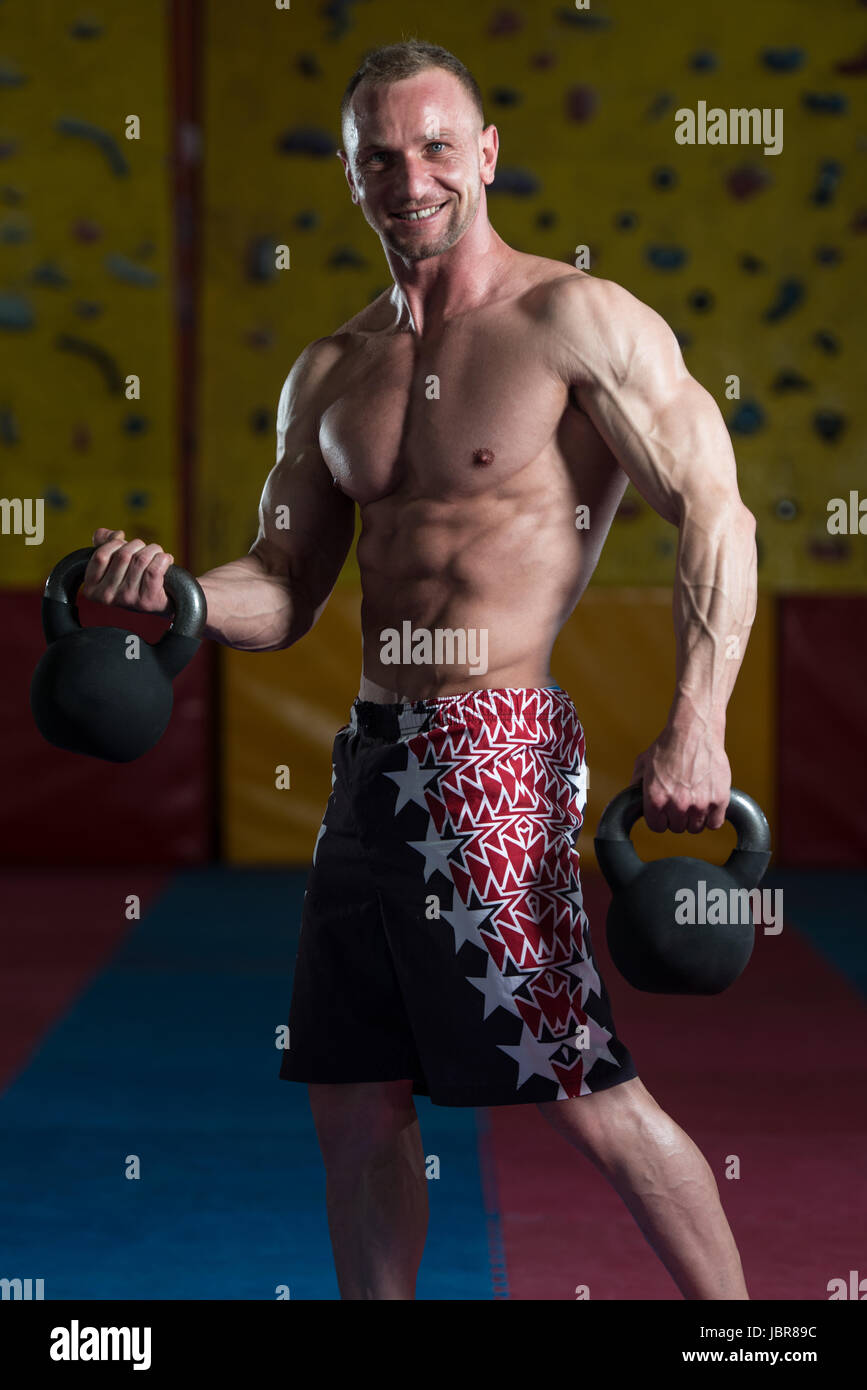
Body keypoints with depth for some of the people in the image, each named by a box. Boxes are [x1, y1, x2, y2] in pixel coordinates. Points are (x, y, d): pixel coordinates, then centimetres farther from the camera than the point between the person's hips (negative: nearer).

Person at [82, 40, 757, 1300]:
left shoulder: (575, 321, -5)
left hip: (498, 756, -7)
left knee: (586, 1094, -7)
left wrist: (695, 727, -20)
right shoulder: (329, 374, 15)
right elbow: (286, 590, 19)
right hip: (371, 757, 7)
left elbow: (716, 518, -9)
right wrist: (173, 591, -3)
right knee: (354, 1102, 11)